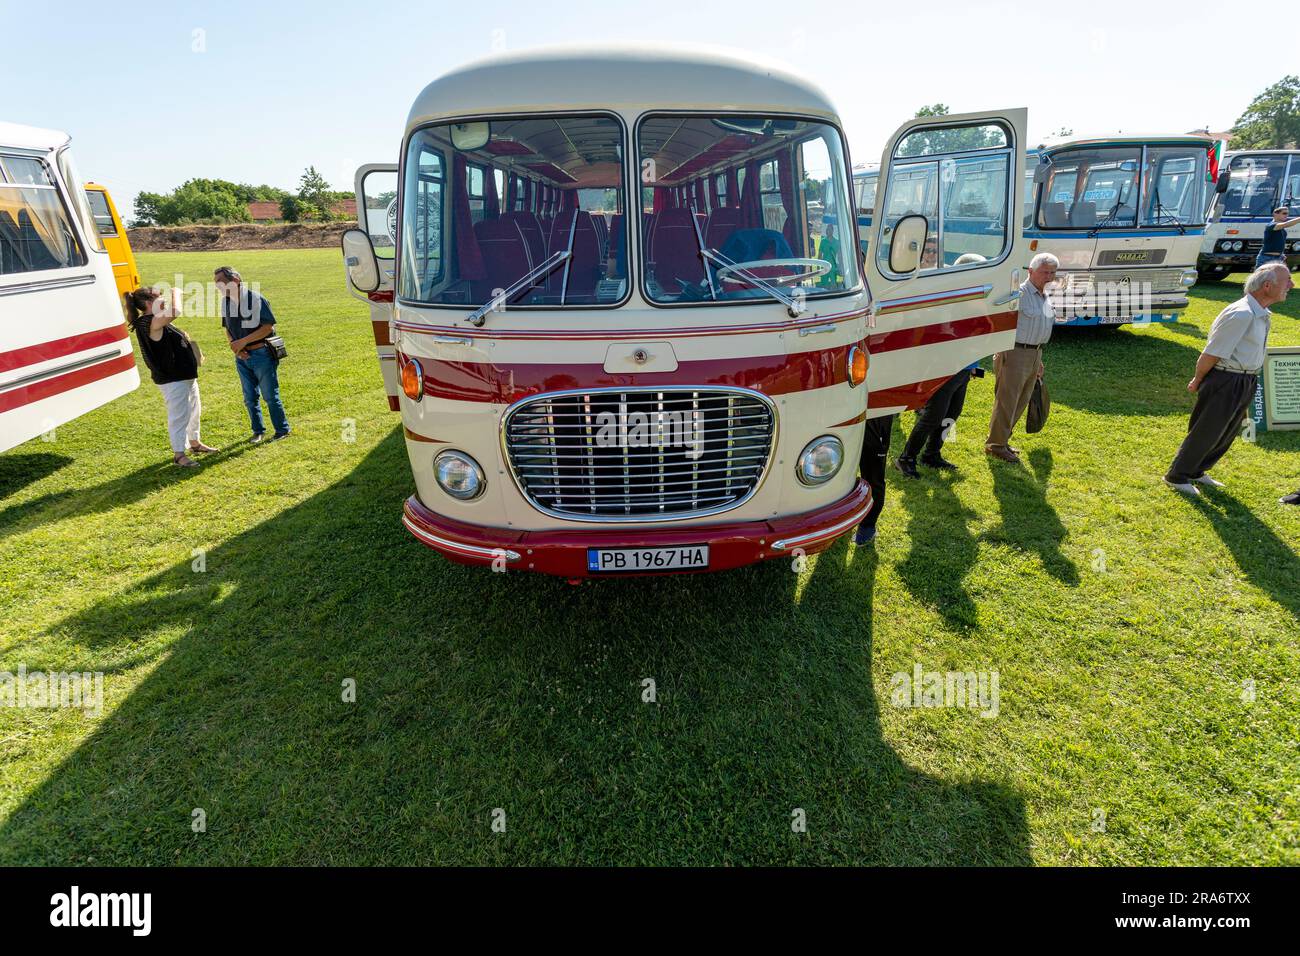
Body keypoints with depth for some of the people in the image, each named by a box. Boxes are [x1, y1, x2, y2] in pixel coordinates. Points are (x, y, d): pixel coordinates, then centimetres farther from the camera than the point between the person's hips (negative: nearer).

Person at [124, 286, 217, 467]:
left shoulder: (155, 321, 11)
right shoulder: (149, 322, -20)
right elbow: (175, 312, -35)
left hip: (185, 375, 11)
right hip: (172, 379, -11)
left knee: (194, 410, 23)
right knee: (179, 415, -4)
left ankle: (195, 442, 41)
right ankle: (179, 454, 6)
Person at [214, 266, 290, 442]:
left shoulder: (255, 299, -13)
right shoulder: (225, 302, 6)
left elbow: (268, 327, -16)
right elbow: (227, 329, 14)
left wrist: (243, 341, -18)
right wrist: (234, 345, -6)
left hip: (261, 354, -6)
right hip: (242, 356, 6)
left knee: (270, 396, 1)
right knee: (250, 398, 12)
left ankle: (282, 430, 14)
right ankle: (258, 431, 25)